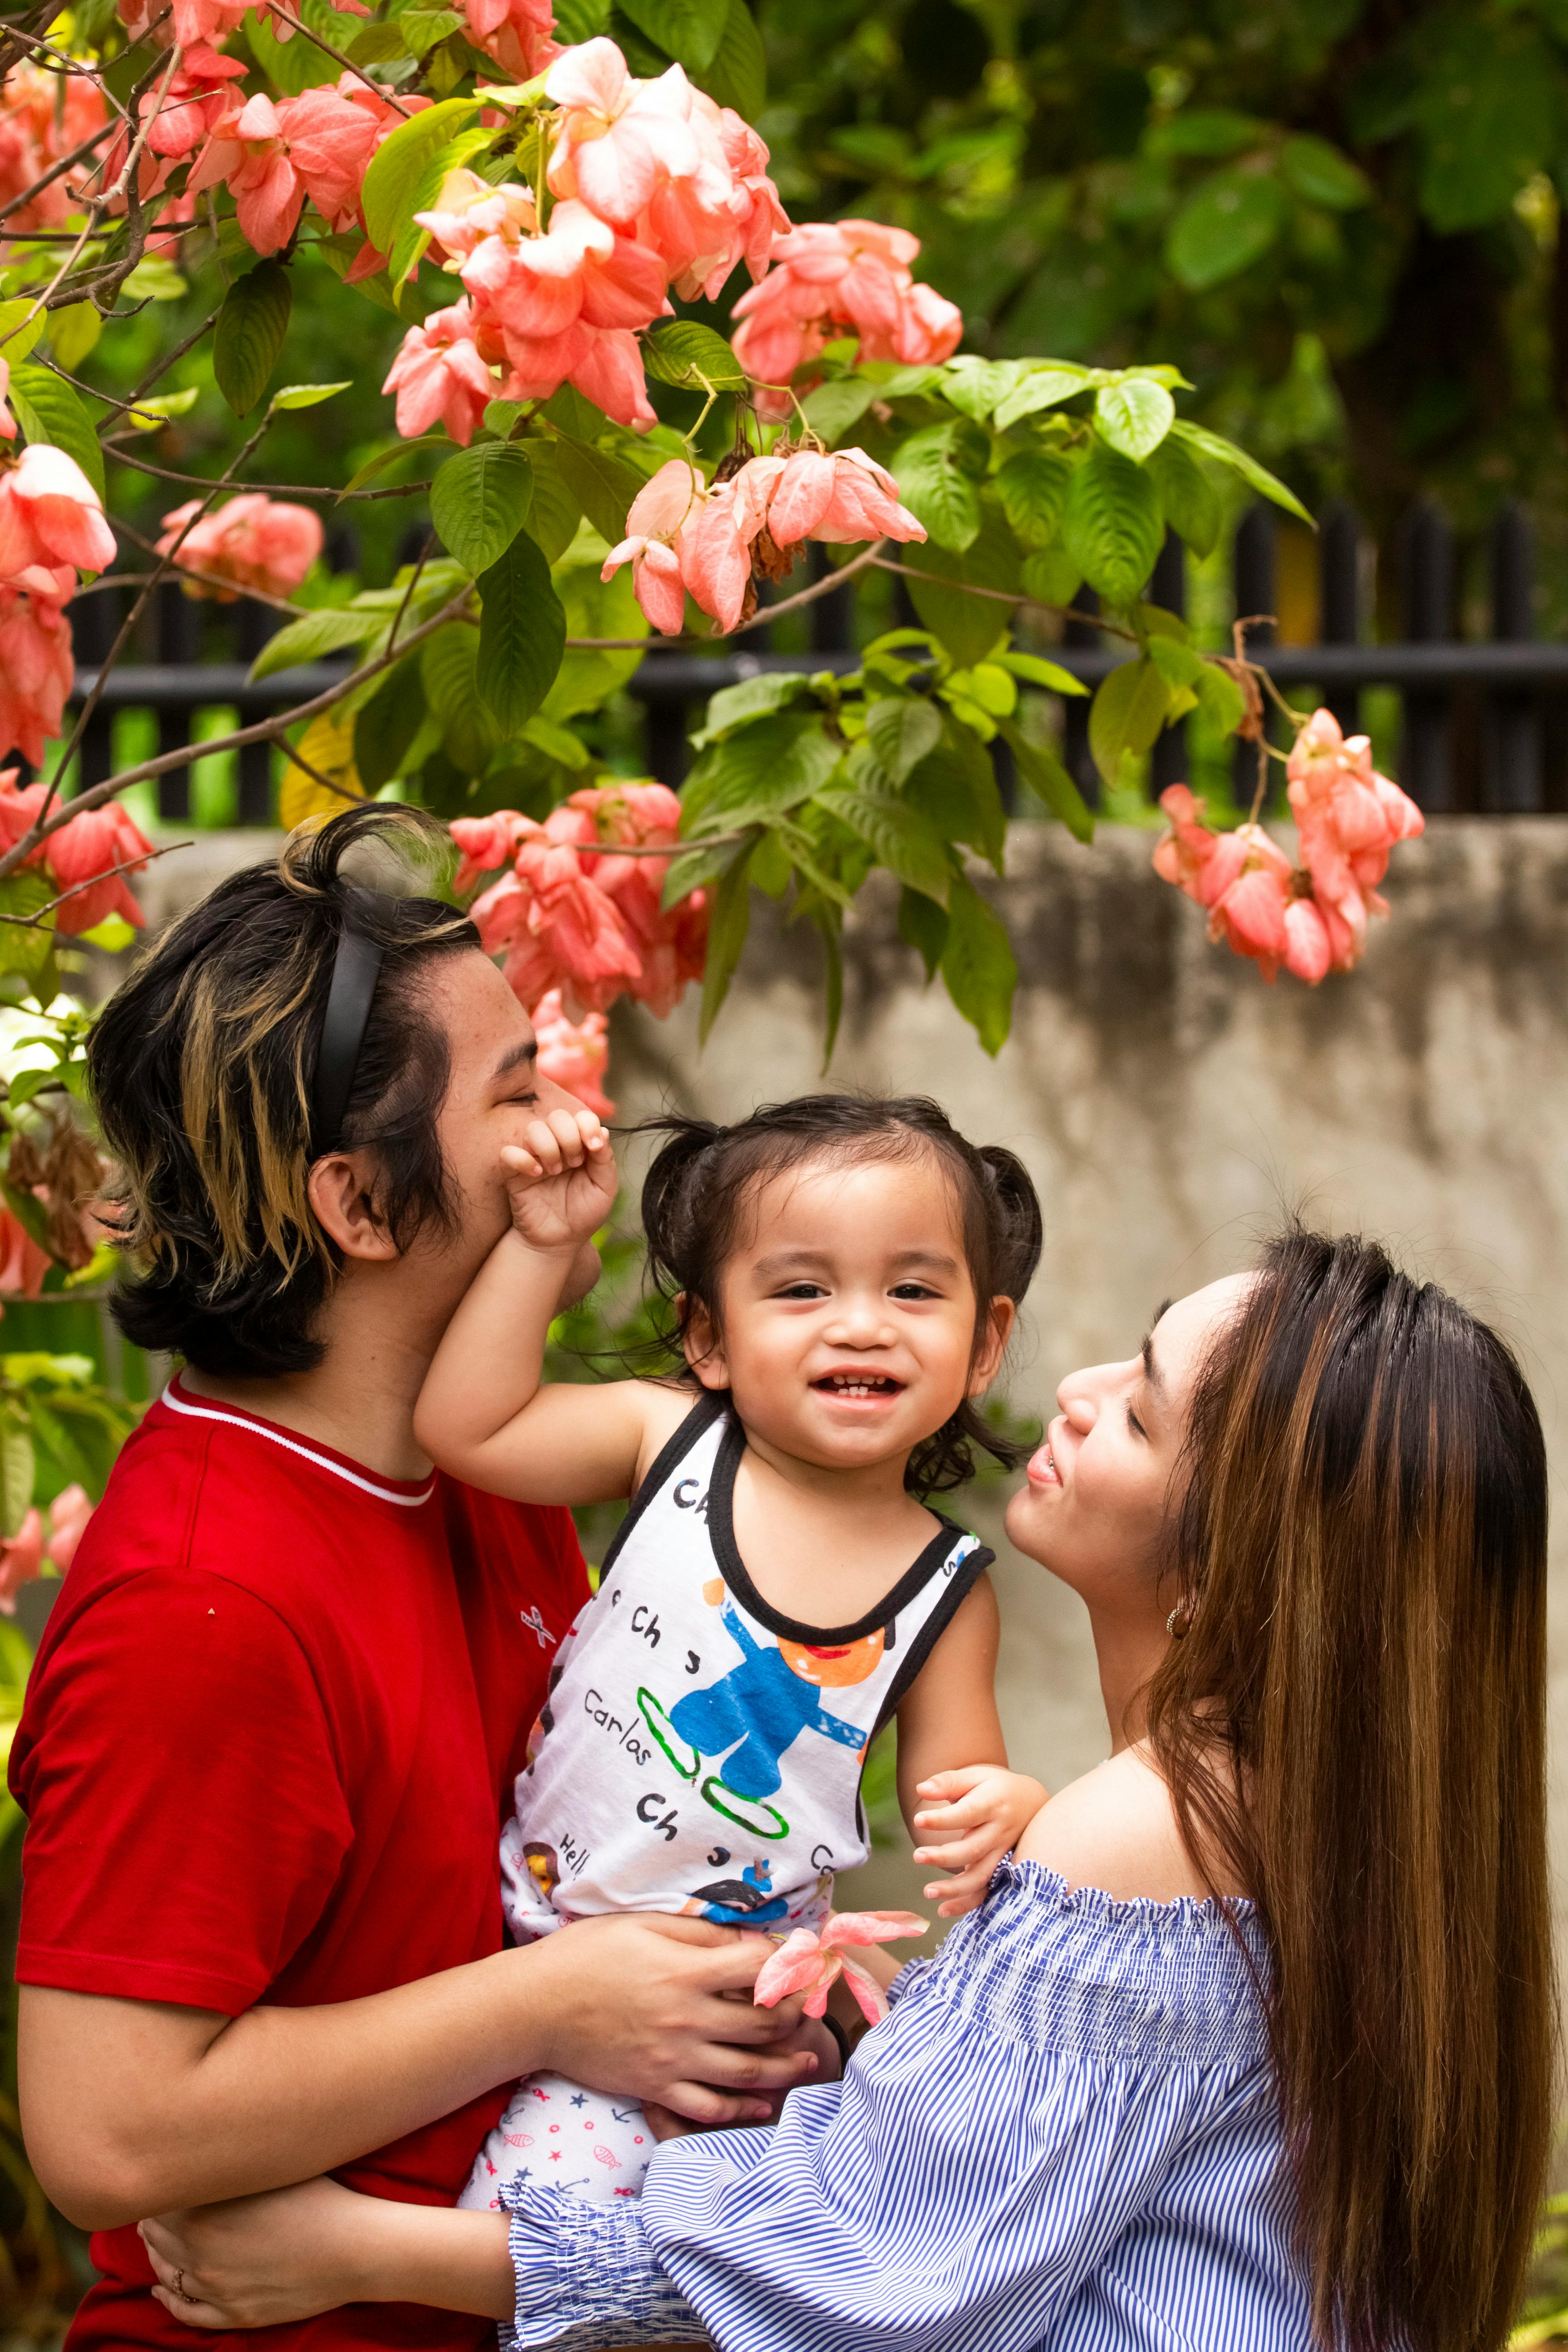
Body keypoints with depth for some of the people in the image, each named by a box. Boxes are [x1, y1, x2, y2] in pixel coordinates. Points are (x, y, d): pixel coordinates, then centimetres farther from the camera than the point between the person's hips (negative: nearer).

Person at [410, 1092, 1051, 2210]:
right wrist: (542, 1242, -15)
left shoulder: (946, 1592, -6)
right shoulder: (671, 1439, -5)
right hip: (536, 1923, 2)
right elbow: (466, 1426, -12)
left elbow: (954, 1786, 1)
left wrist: (1007, 1809, -23)